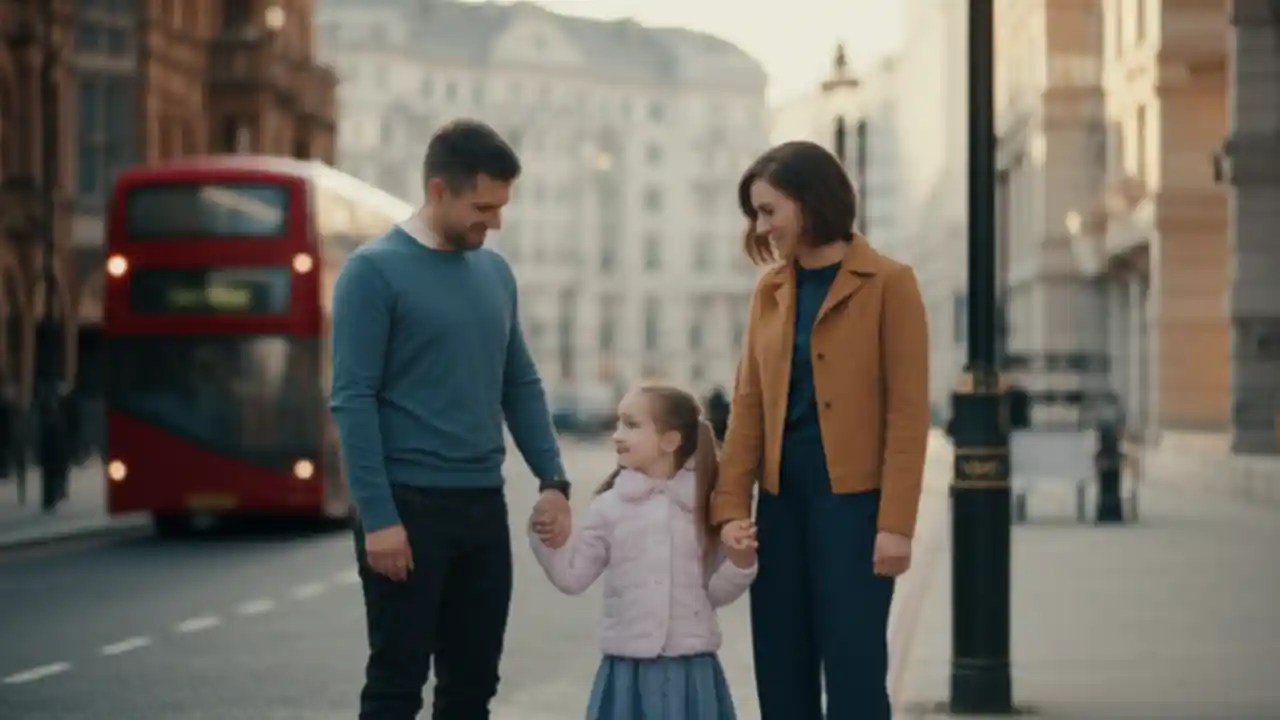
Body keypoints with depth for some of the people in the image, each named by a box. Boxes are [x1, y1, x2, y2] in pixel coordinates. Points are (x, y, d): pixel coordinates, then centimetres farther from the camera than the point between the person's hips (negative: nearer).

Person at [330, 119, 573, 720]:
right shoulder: (375, 271, -8)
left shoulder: (494, 273, 11)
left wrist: (553, 480, 4)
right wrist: (377, 516, -17)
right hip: (408, 505, -6)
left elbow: (521, 386, 17)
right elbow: (353, 401, -12)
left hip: (483, 506, 6)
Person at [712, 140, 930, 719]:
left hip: (854, 499, -6)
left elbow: (908, 411, -9)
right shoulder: (769, 291, 11)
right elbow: (748, 404, 8)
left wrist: (896, 523, -15)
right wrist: (731, 505, -4)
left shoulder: (887, 284, -5)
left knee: (854, 672, -6)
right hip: (782, 500, 6)